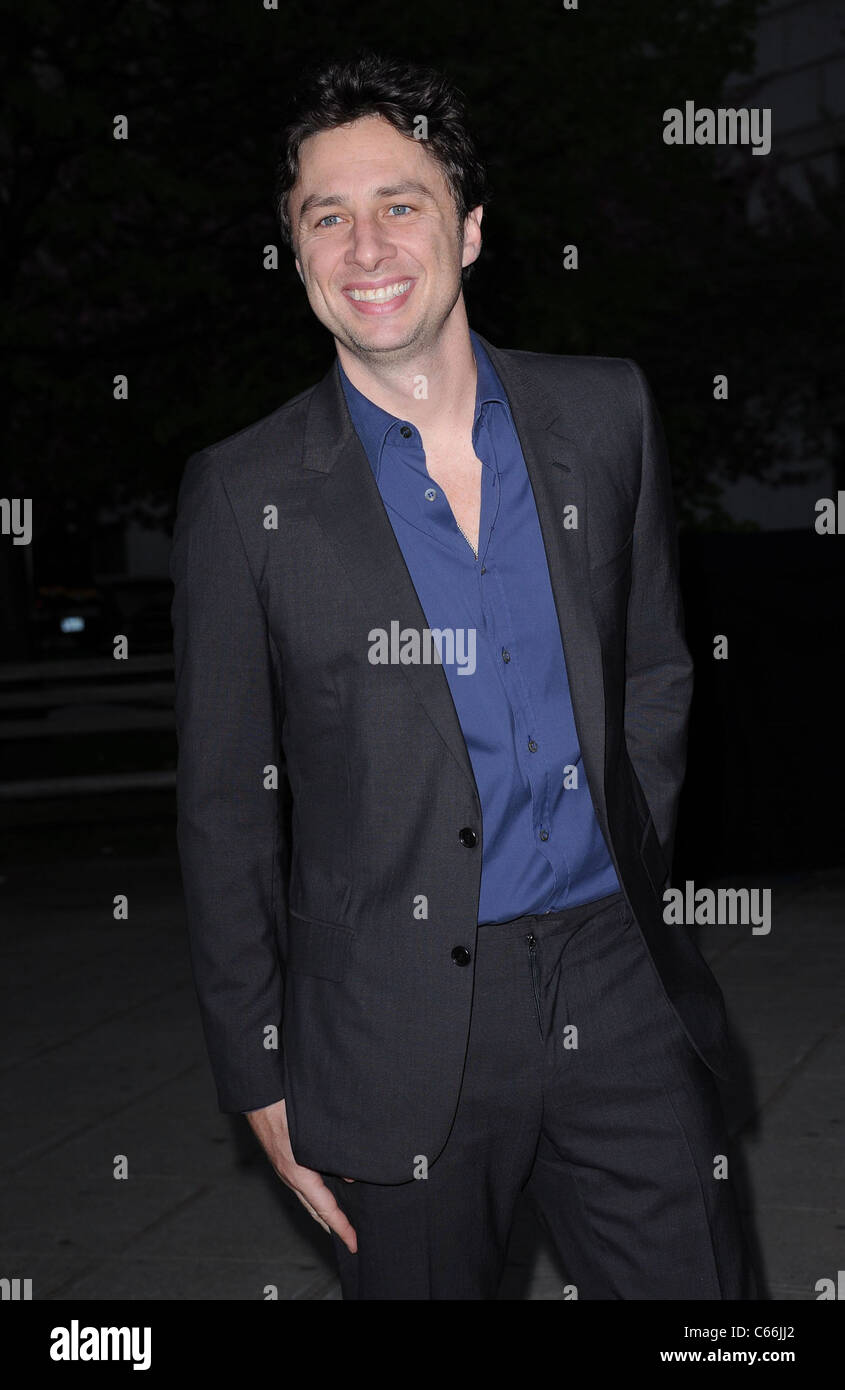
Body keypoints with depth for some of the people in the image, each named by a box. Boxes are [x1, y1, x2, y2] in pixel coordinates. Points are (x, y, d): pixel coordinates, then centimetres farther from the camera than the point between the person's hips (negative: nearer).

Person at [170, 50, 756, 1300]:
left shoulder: (606, 414, 4)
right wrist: (260, 1082, -1)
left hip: (615, 994, 3)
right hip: (397, 1040, -2)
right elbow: (226, 810, -1)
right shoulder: (245, 496, -5)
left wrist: (631, 894, 10)